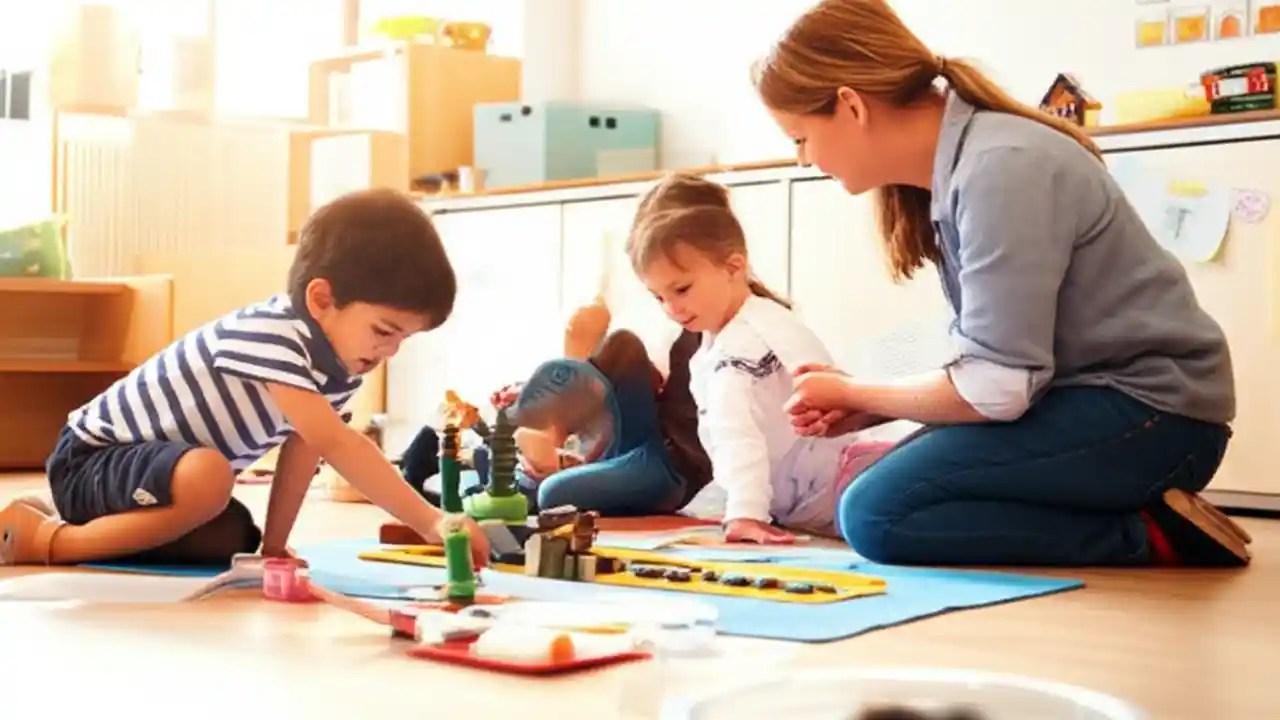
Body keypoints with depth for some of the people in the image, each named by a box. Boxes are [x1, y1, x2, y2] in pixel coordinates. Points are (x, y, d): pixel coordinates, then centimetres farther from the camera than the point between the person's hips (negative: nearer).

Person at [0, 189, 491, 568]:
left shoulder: (338, 360, -4)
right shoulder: (270, 336, -32)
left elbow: (305, 447, 2)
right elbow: (335, 445, -40)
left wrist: (273, 546, -4)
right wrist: (431, 523, -44)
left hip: (156, 461, 10)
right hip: (92, 455, -10)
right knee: (207, 476, -34)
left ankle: (88, 522, 14)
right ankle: (49, 540, -15)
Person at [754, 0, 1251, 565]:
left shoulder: (1001, 167, -22)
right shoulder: (957, 165, 6)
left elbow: (996, 388, -22)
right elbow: (991, 368, 10)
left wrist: (854, 392, -6)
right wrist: (862, 406, 0)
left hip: (1150, 411, -10)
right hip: (1085, 397, 10)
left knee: (878, 514, -19)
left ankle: (1146, 538, -11)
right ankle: (1145, 527, 7)